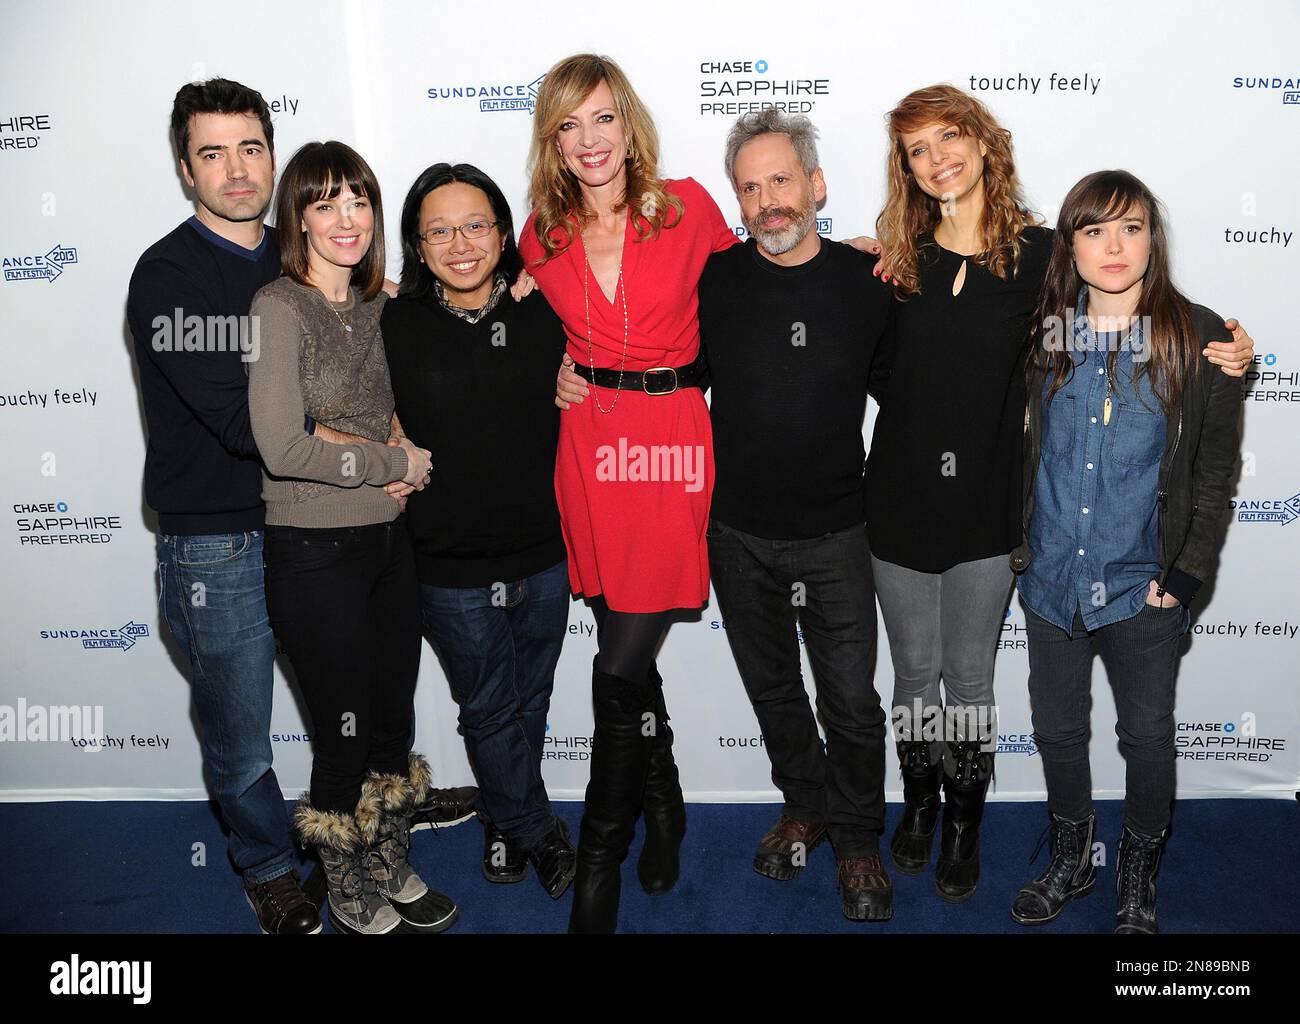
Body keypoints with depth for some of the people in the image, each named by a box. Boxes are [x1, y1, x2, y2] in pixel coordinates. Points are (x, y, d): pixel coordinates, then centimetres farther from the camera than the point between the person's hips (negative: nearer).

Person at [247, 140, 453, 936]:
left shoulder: (378, 305, 7)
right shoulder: (280, 308, -12)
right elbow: (282, 448, -20)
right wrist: (395, 464, -10)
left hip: (389, 541, 6)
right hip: (315, 550, -6)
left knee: (394, 723, 17)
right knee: (345, 736, 7)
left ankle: (393, 873, 37)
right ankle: (352, 901, 30)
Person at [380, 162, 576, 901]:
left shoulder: (544, 314, -4)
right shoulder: (394, 327, -8)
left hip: (545, 556, 2)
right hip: (451, 568, -2)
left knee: (530, 703, 19)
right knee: (490, 712, 13)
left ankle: (506, 825, 43)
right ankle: (539, 831, 37)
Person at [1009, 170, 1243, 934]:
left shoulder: (1198, 339, -6)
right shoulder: (1044, 333, 0)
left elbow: (1216, 471, -4)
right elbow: (1018, 449, 10)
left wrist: (1187, 573, -7)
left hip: (1143, 584, -2)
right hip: (1052, 577, 2)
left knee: (1146, 734, 11)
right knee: (1056, 727, 14)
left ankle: (1139, 876, 34)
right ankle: (1071, 859, 37)